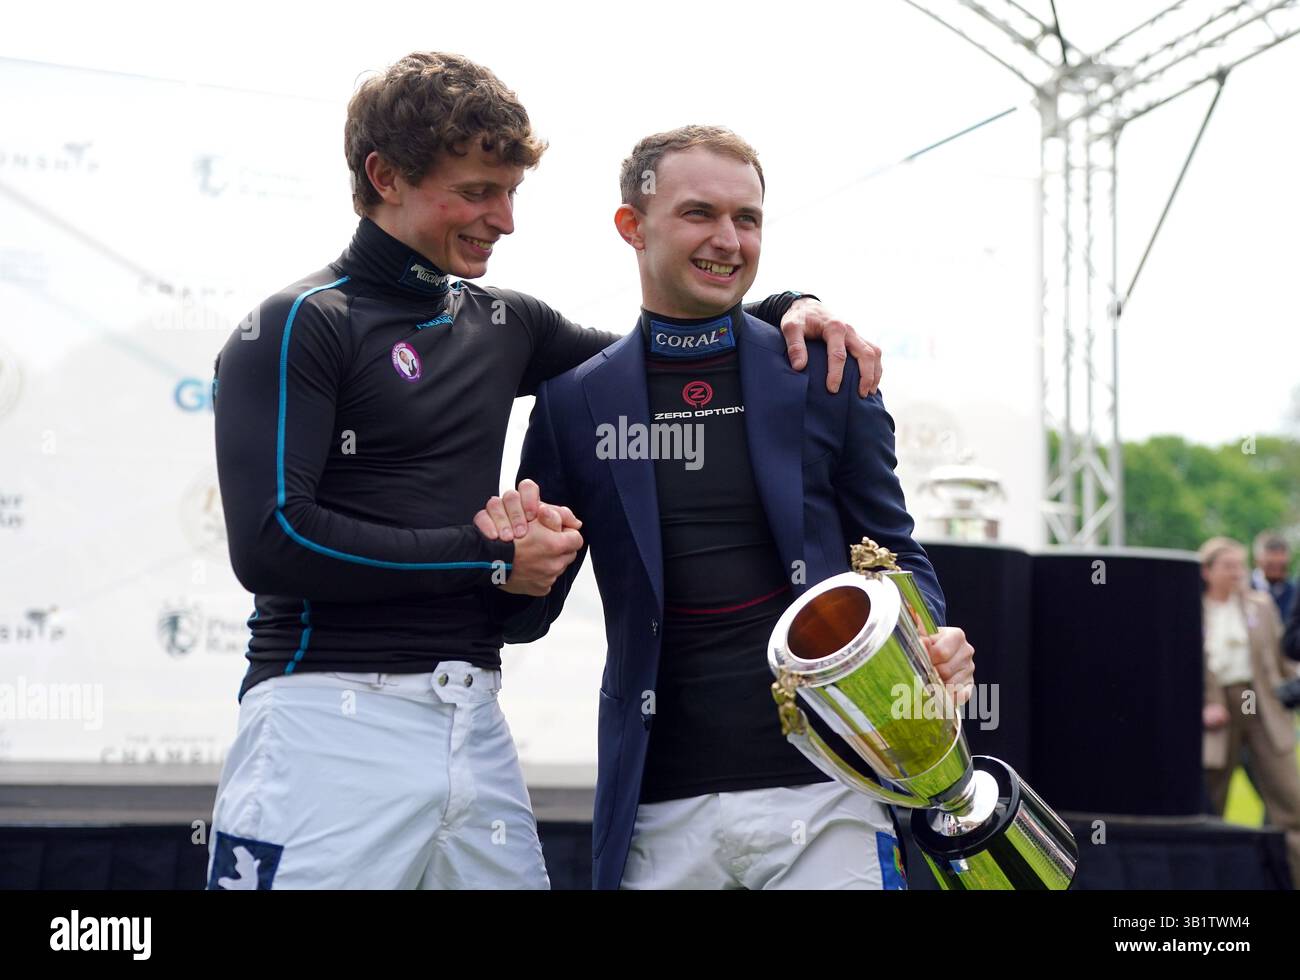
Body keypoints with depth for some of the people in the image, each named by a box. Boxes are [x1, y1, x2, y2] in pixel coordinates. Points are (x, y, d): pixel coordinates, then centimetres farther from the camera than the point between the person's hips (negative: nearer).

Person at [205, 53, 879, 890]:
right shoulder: (300, 328, -4)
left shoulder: (504, 325, 15)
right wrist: (491, 559, -8)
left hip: (476, 723, 6)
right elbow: (270, 541, -14)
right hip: (334, 718, -6)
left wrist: (784, 310, 12)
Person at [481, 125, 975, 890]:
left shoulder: (826, 376, 4)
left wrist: (933, 647, -10)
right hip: (660, 812, 1)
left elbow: (894, 554, 11)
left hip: (824, 794, -1)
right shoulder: (574, 401, 5)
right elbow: (526, 617, 10)